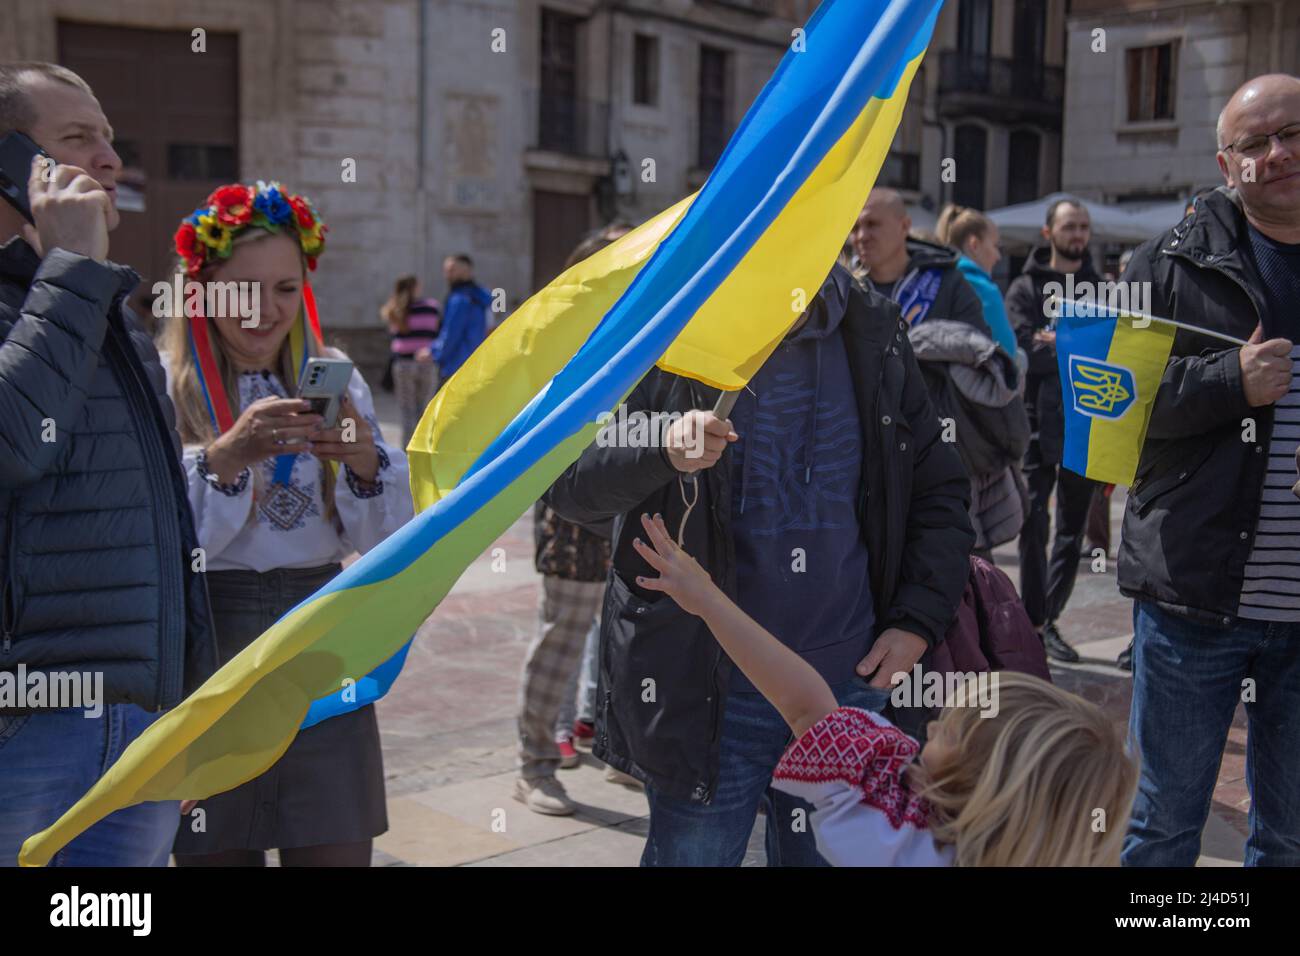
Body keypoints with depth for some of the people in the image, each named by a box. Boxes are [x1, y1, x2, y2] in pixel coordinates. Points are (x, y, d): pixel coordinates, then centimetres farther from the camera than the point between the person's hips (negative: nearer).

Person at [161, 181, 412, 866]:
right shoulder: (165, 384, -3)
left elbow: (386, 540, 2)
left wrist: (365, 461, -16)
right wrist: (225, 458, -27)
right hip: (209, 654, -2)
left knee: (337, 848, 4)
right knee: (217, 848, 8)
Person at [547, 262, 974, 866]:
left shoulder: (873, 337, 2)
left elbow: (939, 490, 10)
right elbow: (566, 482, -14)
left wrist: (920, 620, 0)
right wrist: (661, 450, -32)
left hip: (852, 683, 4)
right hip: (710, 694, -3)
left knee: (825, 856, 18)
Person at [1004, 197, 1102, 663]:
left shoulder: (1101, 289, 13)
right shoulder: (1026, 288, 4)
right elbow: (1025, 352, -11)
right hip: (1039, 422, -3)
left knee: (1072, 530, 8)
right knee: (1034, 527, -5)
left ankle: (1049, 617, 17)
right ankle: (1034, 620, 0)